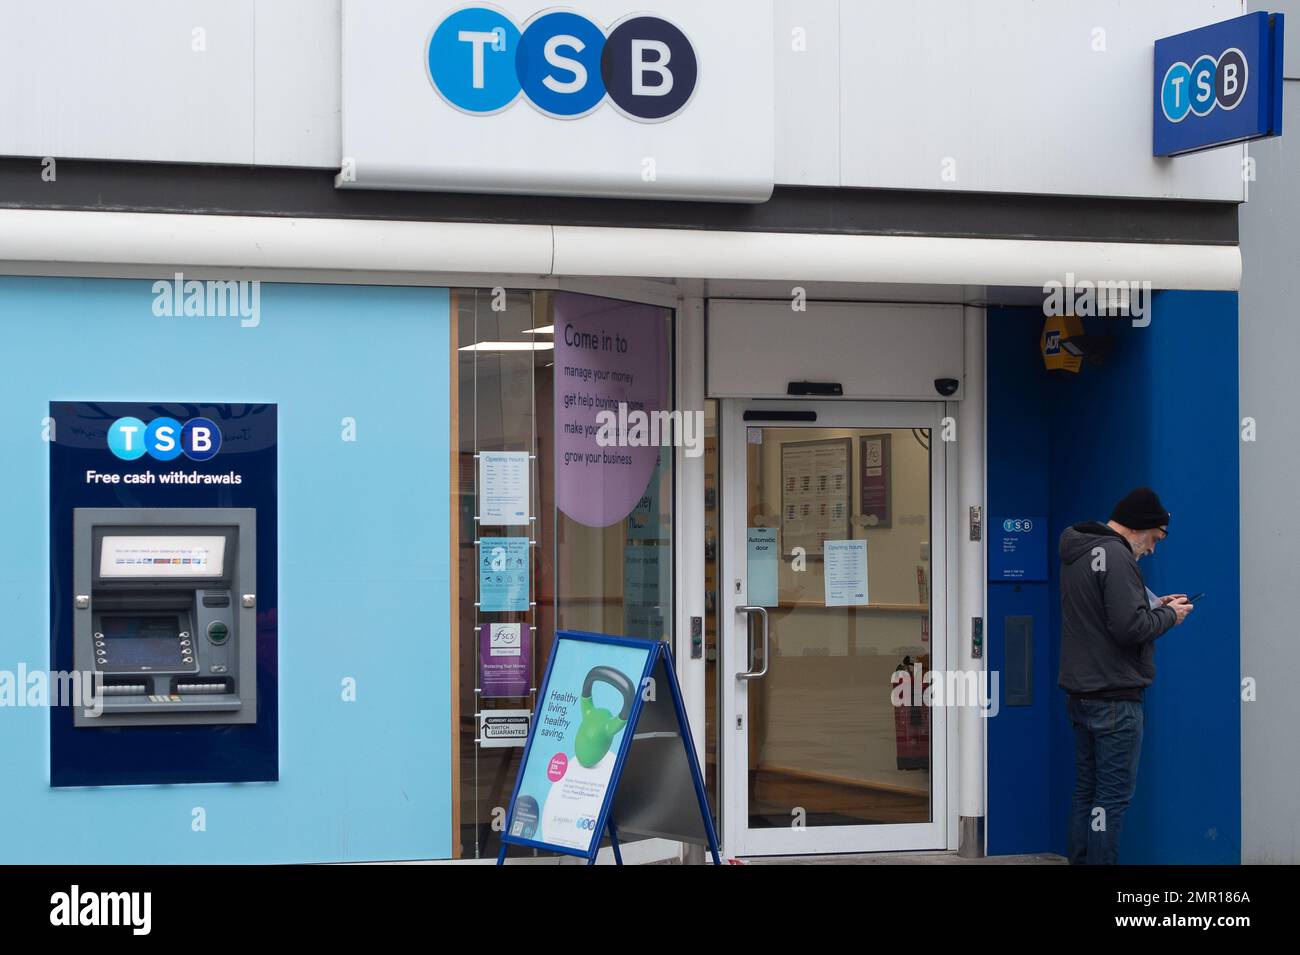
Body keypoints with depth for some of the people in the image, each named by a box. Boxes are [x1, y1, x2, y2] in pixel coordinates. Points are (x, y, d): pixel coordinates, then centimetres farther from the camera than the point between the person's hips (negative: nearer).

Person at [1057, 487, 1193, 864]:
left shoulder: (1077, 554, 14)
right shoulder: (1115, 555, -17)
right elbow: (1130, 627, -23)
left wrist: (1155, 606, 12)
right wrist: (1169, 616, -7)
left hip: (1081, 693, 10)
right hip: (1115, 697, -10)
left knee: (1086, 791, 14)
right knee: (1113, 795, -6)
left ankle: (1078, 860, 17)